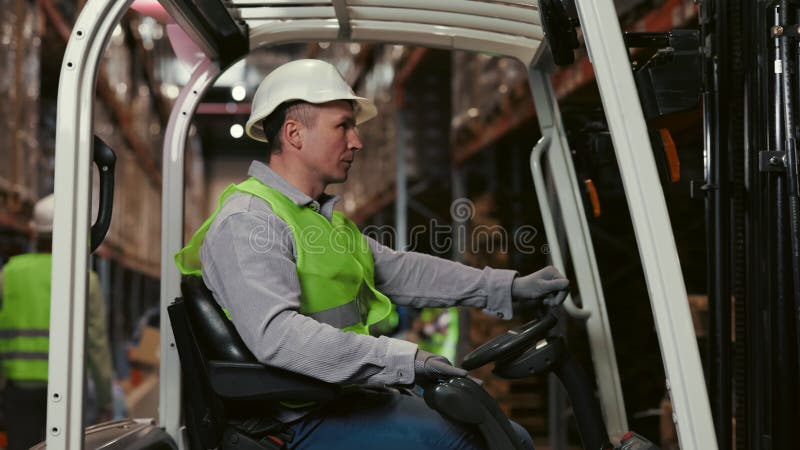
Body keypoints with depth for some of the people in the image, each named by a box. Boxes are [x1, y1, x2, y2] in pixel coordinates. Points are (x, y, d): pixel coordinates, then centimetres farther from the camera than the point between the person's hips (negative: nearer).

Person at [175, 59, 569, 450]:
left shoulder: (323, 214, 20)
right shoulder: (248, 221, -15)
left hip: (358, 396, 10)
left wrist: (510, 286, 13)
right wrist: (400, 359, -33)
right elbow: (275, 333, -28)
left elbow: (399, 270, 21)